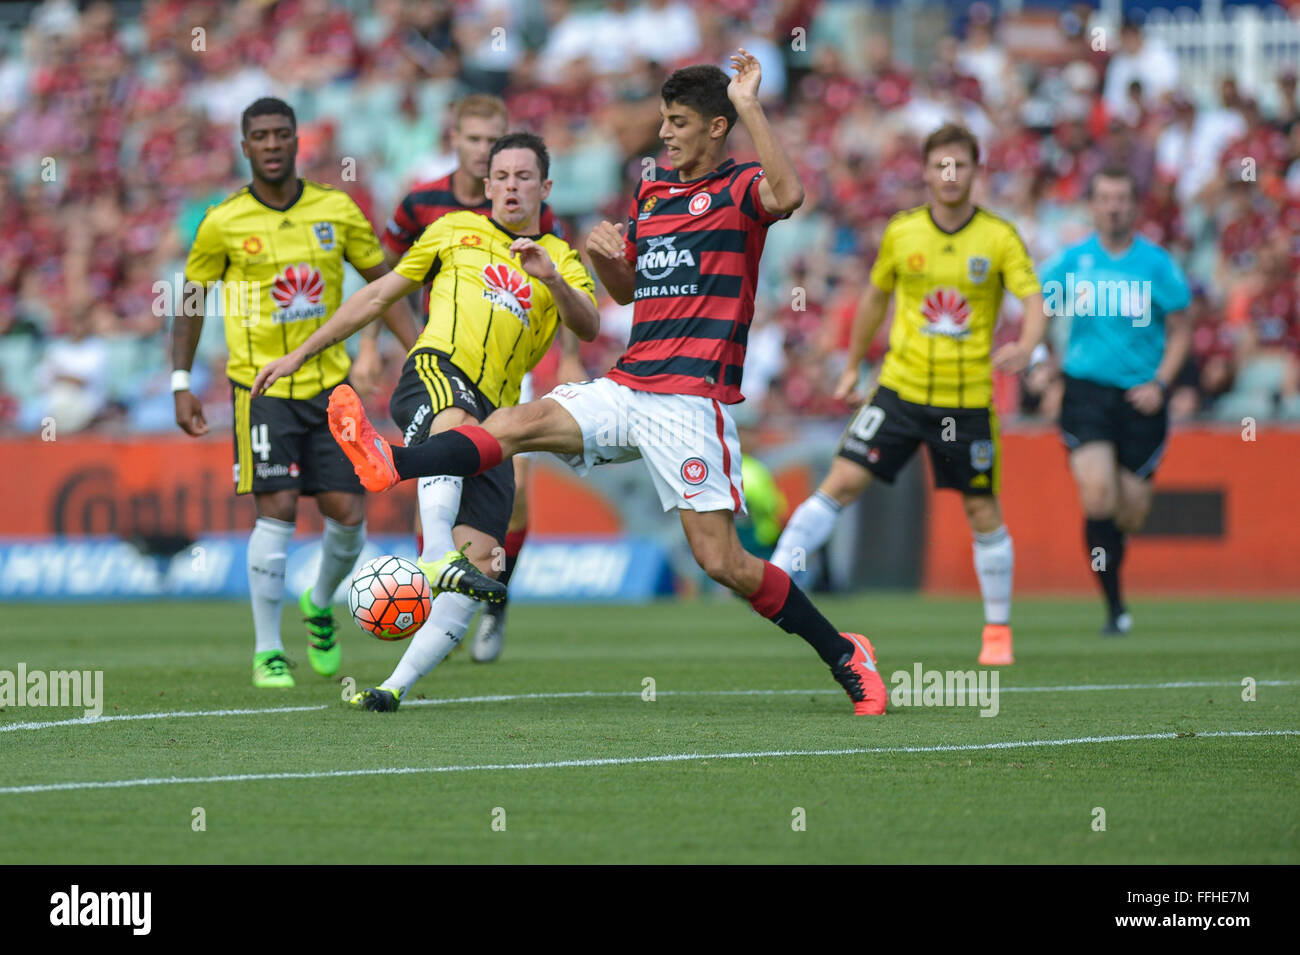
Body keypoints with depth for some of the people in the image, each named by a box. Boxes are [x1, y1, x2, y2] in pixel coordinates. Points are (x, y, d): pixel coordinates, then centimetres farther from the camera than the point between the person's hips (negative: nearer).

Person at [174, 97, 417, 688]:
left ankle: (320, 606, 29)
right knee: (277, 511, -13)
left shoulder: (337, 211, 2)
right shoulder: (224, 224, -3)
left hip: (329, 383, 3)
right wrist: (181, 384, 3)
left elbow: (383, 285, 11)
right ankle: (267, 651, -2)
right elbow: (190, 302, 8)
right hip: (261, 387, -3)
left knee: (347, 513, -2)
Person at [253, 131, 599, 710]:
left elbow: (588, 328, 3)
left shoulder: (559, 259, 22)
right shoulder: (456, 231, 21)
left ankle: (397, 684, -11)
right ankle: (438, 557, -63)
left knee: (482, 560, -14)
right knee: (458, 422, -43)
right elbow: (379, 295, 26)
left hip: (494, 421, 3)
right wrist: (301, 354, 24)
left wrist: (551, 277, -16)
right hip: (436, 370, -3)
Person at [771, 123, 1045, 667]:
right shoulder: (901, 232, 2)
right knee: (842, 482, -10)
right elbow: (875, 297, 16)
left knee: (983, 512, 4)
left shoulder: (999, 237, -5)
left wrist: (1025, 346, -34)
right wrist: (852, 367, 20)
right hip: (901, 388, 1)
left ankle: (998, 629, 20)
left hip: (968, 397, -1)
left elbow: (1033, 299, -13)